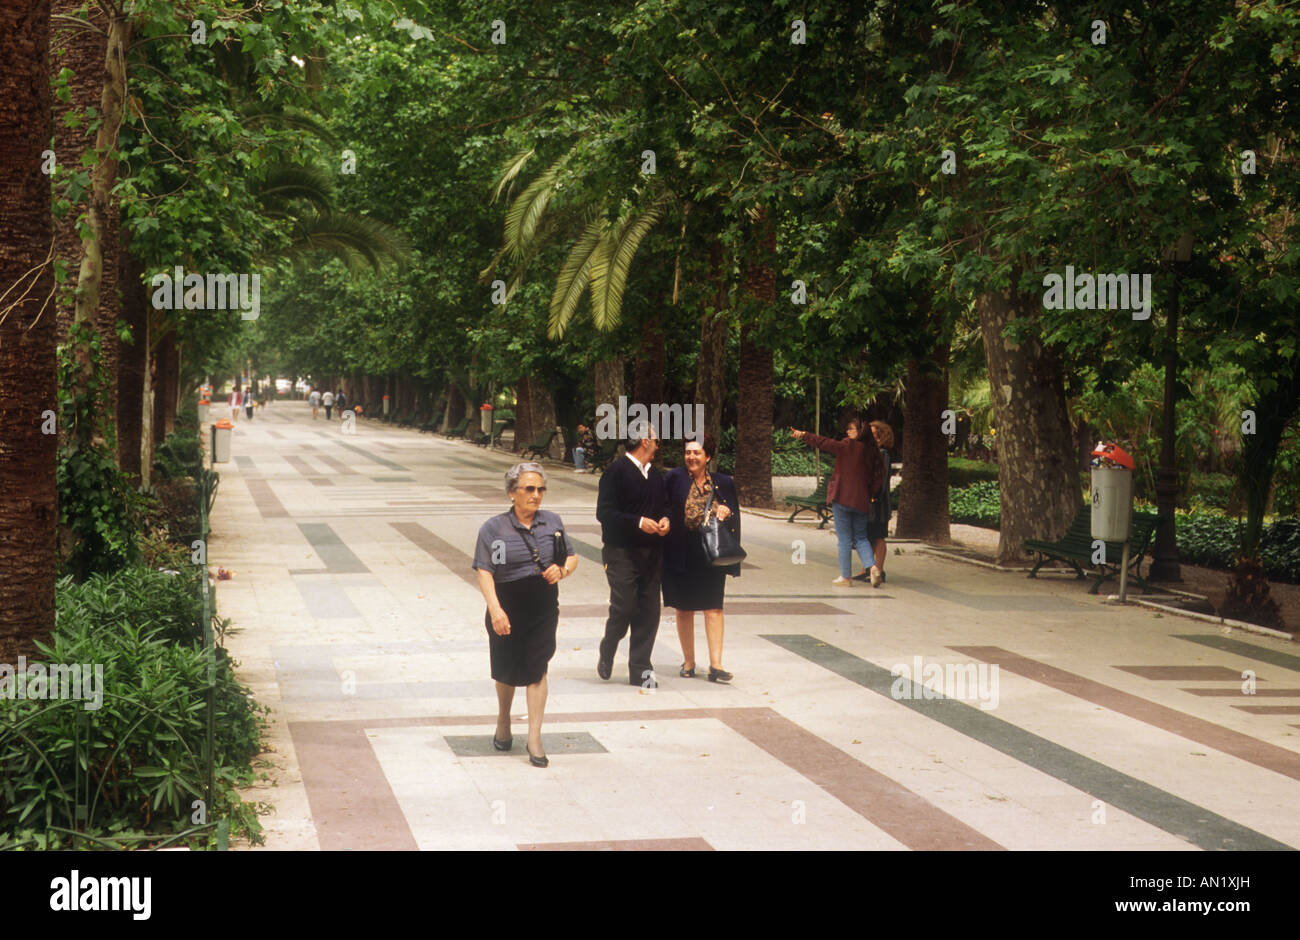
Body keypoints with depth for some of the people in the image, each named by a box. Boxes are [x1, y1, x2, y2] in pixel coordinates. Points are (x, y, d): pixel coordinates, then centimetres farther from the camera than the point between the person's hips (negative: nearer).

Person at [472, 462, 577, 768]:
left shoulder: (552, 522, 3)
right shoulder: (494, 528, -7)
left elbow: (572, 557, 13)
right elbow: (484, 572, -12)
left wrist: (562, 570, -11)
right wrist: (495, 610, -23)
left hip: (544, 608, 1)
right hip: (508, 610, -1)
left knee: (537, 669, -4)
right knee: (506, 670, 13)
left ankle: (534, 737, 0)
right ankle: (503, 722, 40)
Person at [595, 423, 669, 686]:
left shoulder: (654, 474, 16)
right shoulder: (616, 471, -7)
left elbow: (664, 504, 26)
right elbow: (604, 512, -13)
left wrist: (665, 519, 3)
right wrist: (638, 522, -22)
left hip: (651, 553, 6)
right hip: (622, 553, -6)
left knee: (649, 611, 2)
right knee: (624, 608, -9)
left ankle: (640, 669, 10)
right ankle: (606, 654, 19)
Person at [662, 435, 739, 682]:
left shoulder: (723, 483, 4)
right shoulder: (675, 478, -2)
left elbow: (736, 517, 8)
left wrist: (727, 513, -13)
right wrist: (665, 521, -20)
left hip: (711, 554, 1)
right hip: (681, 554, 0)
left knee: (713, 608, -4)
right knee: (684, 609, 8)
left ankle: (716, 664, -4)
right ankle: (688, 662, 20)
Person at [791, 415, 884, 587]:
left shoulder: (848, 446, -10)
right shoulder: (873, 451, 6)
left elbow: (825, 443, -11)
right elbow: (876, 479, 6)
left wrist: (804, 436, -3)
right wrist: (870, 495, 16)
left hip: (842, 497, -5)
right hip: (862, 501, 5)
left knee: (844, 538, 2)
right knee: (860, 537, 14)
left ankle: (846, 577, 4)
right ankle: (872, 566, -8)